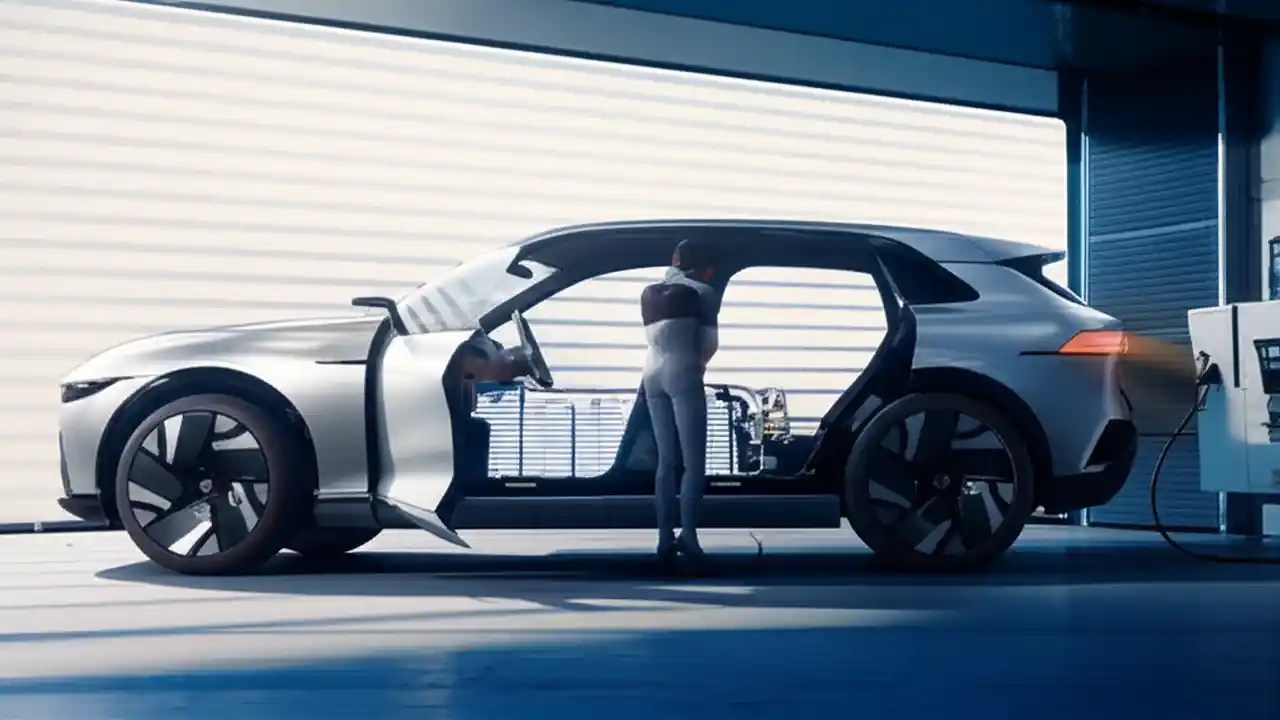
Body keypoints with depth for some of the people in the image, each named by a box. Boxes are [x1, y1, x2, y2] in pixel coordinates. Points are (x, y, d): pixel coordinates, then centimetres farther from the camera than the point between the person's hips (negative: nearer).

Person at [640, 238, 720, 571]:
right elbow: (710, 343, 4)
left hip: (652, 374, 6)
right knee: (694, 461, -10)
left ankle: (665, 537, -1)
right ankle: (688, 532, -24)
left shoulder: (648, 294, 21)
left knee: (666, 461, 6)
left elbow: (653, 337, 16)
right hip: (682, 373, -6)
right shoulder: (701, 292, 5)